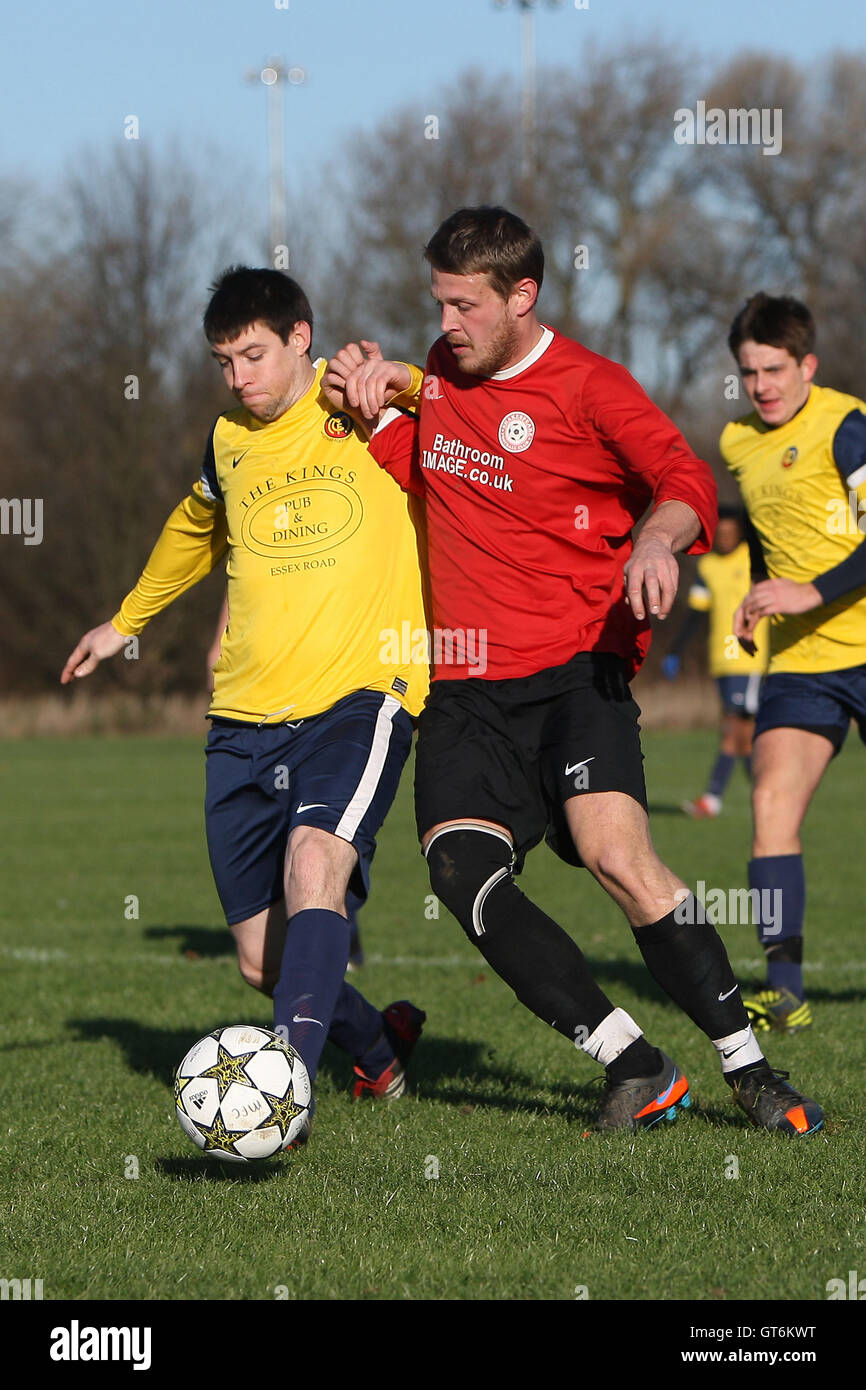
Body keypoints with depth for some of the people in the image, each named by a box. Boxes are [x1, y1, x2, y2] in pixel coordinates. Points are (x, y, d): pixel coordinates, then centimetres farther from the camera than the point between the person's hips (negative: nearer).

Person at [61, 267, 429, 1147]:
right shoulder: (229, 441, 14)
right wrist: (126, 621, 49)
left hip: (358, 695, -5)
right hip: (245, 717, 5)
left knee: (314, 864, -32)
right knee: (263, 961, 3)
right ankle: (380, 1050, 31)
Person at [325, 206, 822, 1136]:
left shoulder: (585, 386, -4)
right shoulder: (442, 372, 15)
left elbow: (687, 480, -14)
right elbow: (402, 474, 25)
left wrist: (657, 538, -36)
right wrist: (374, 404, 5)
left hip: (573, 671, -5)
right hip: (462, 690, 5)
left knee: (618, 857, -25)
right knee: (459, 868, -19)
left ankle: (749, 1070, -12)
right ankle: (637, 1071, -12)